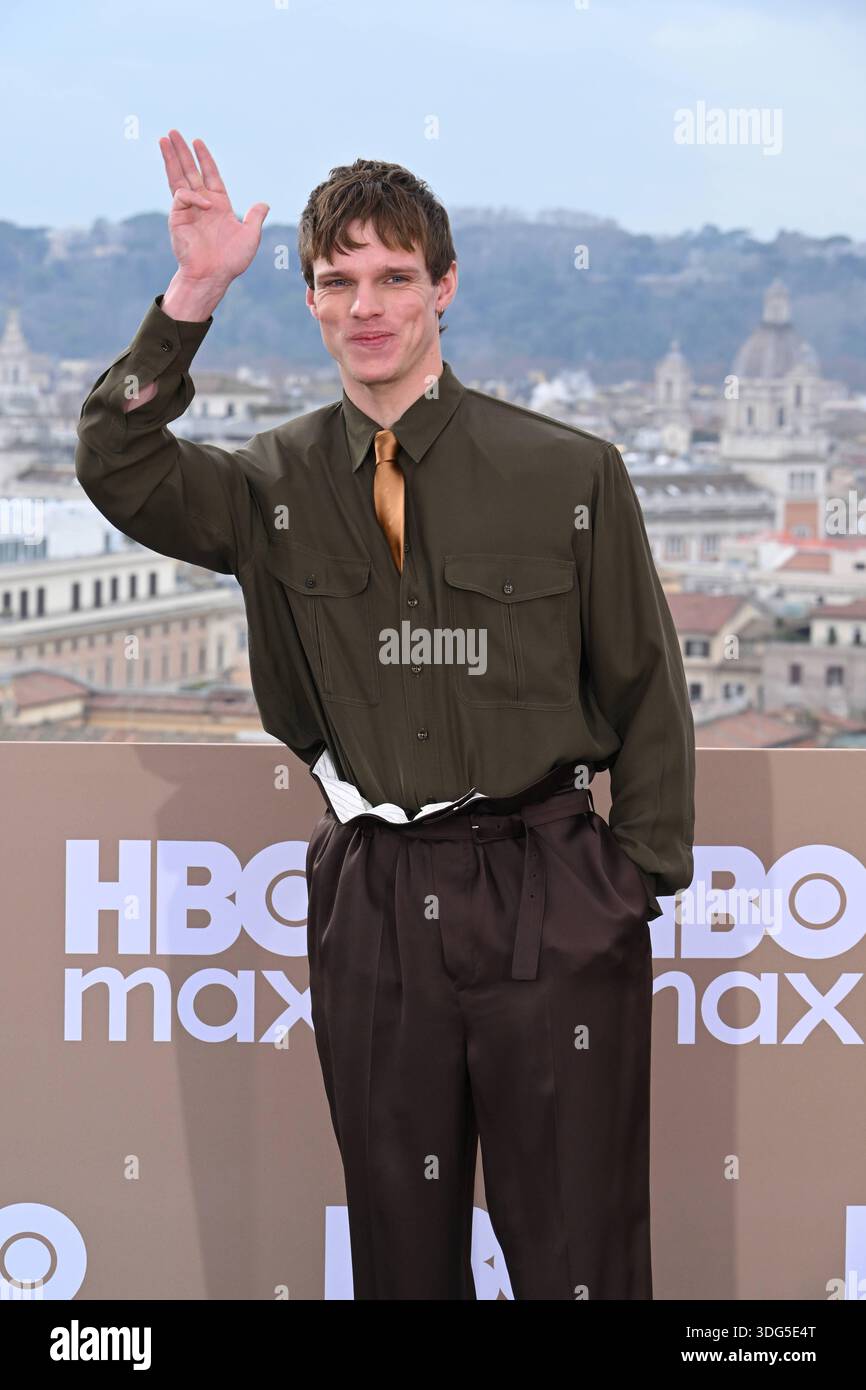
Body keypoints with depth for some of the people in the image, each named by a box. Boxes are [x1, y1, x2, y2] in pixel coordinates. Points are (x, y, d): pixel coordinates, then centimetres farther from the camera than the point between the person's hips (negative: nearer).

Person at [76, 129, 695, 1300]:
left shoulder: (569, 474, -2)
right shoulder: (278, 485, 5)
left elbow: (648, 694, 3)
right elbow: (119, 469, -11)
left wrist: (637, 882, 0)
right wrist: (194, 295, -19)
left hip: (548, 903, -2)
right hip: (370, 902, 3)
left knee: (578, 1256, 3)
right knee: (401, 1249, 14)